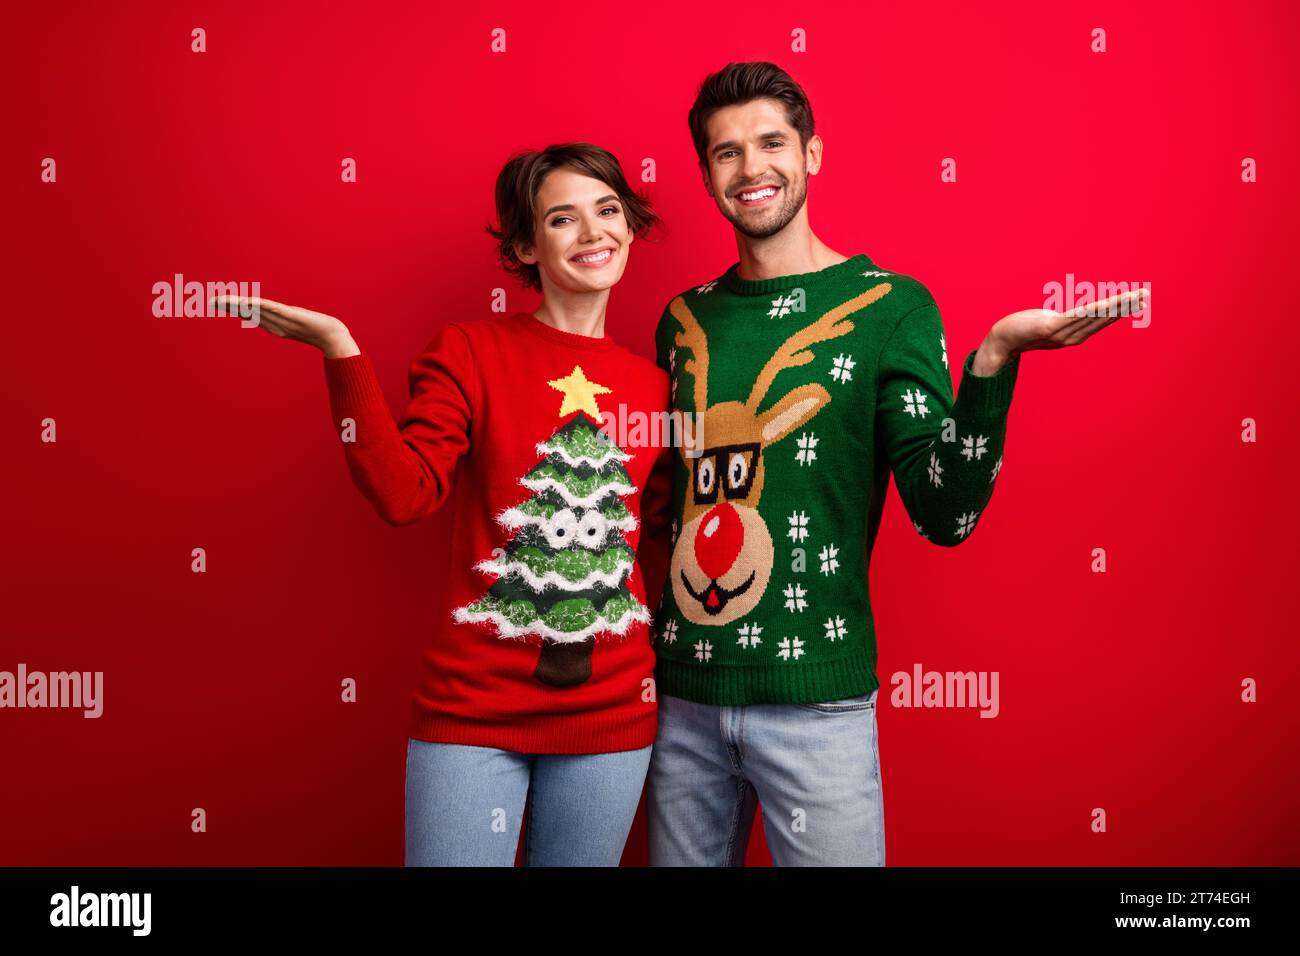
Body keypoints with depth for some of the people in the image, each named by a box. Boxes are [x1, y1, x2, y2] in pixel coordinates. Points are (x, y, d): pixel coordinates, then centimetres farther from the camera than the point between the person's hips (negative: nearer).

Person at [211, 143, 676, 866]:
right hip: (473, 708, -3)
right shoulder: (469, 352, -3)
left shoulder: (653, 385, 6)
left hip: (611, 716, 3)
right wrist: (341, 351, -20)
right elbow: (405, 493, -14)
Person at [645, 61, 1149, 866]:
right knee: (681, 856, 18)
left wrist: (993, 360, -22)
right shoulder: (685, 318, 7)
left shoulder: (891, 305, -4)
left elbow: (946, 516, -12)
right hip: (681, 694, 4)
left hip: (816, 703, -4)